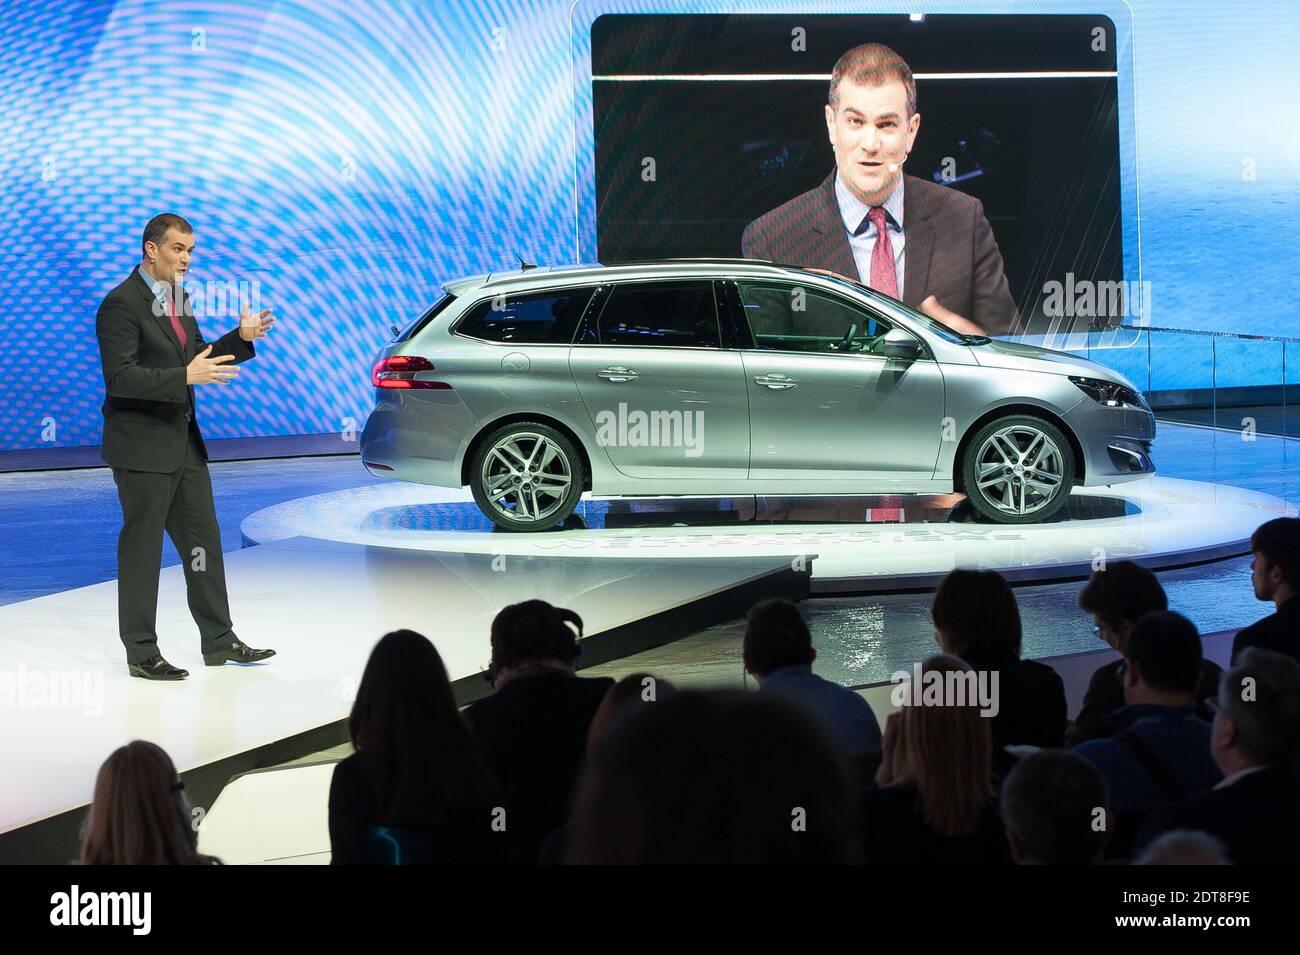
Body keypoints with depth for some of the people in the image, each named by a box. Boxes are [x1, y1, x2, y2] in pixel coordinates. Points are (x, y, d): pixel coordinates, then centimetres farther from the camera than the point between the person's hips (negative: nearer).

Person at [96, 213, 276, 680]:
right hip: (141, 447, -9)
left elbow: (197, 358, 18)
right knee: (142, 549, 0)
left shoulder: (177, 296, 12)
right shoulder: (121, 304, -15)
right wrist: (185, 377, -30)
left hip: (184, 442, 9)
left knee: (203, 542, 12)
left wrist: (242, 338, 2)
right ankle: (141, 654, 8)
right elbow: (120, 377, -23)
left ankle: (219, 641, 21)